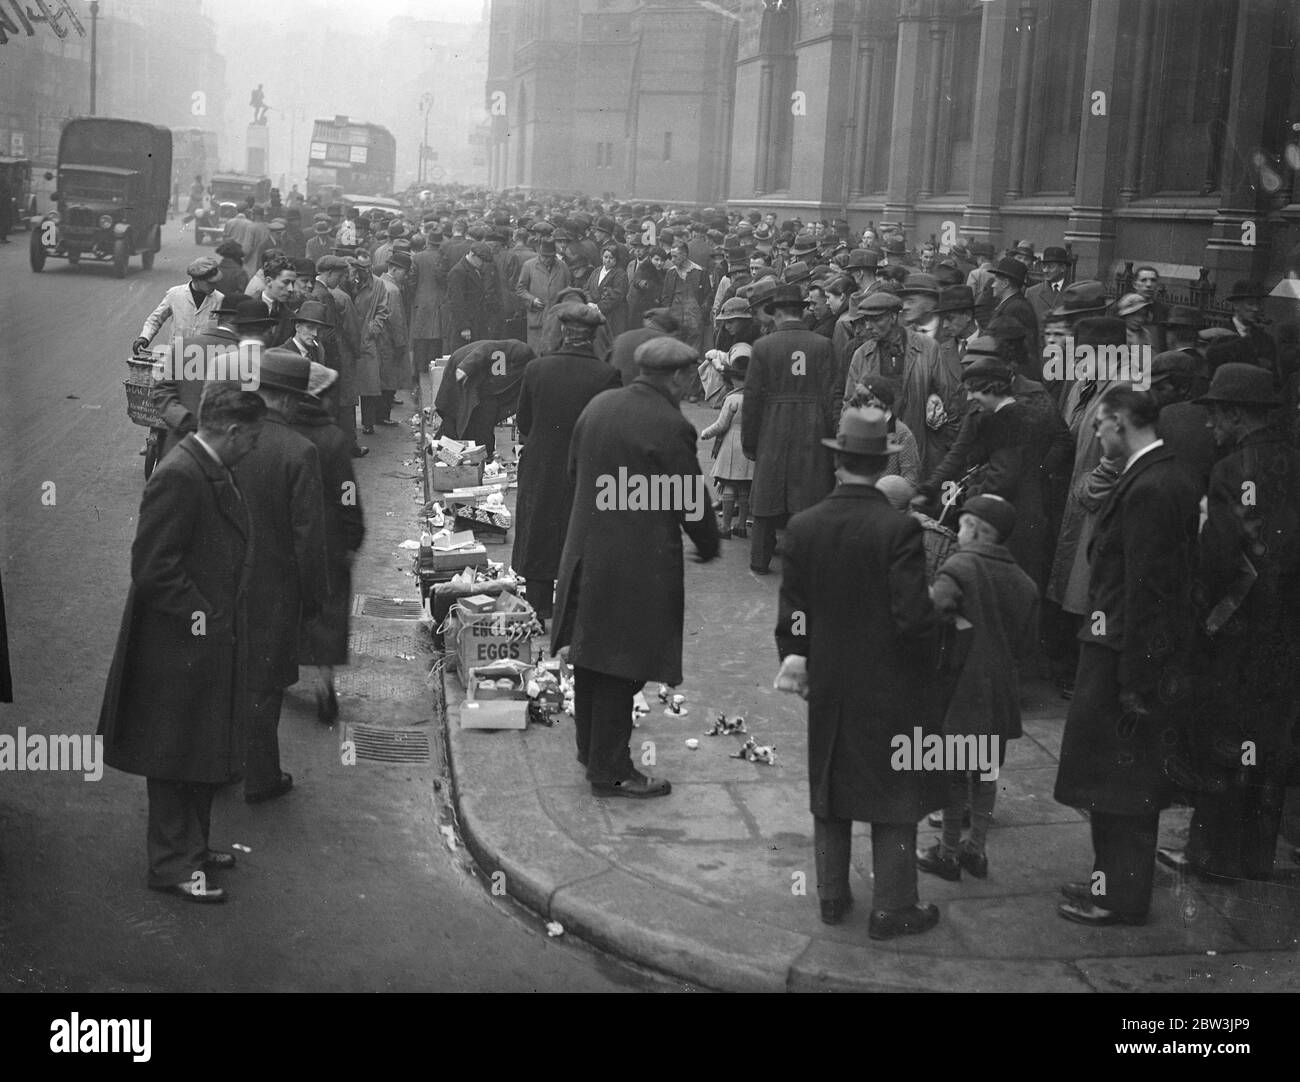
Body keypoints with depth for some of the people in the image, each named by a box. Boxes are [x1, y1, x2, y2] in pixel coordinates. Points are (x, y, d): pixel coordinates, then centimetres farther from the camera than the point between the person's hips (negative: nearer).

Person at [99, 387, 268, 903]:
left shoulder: (213, 473, 9)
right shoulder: (179, 477, -22)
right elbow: (152, 566, -24)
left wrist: (219, 616, 12)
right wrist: (197, 617, -18)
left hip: (212, 644, 10)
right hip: (181, 648, -10)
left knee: (205, 755, 19)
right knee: (176, 758, 3)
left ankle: (193, 847, 32)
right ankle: (173, 865, 14)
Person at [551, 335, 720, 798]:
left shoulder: (598, 405, 4)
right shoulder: (670, 427, -18)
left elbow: (574, 473, 14)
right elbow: (692, 501, -11)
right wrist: (709, 547, 6)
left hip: (586, 551, 8)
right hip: (639, 563, -8)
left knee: (592, 654, 18)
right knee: (621, 667, 2)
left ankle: (591, 749, 33)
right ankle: (610, 772, 11)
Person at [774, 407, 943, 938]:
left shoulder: (802, 527, -7)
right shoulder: (899, 529, -19)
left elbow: (791, 611, -1)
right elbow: (913, 618, -19)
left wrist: (794, 660, 13)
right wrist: (926, 670, -2)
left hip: (826, 684, 4)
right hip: (890, 689, -4)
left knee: (830, 793, 17)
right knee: (894, 797, 8)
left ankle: (832, 896, 28)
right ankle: (892, 909, 16)